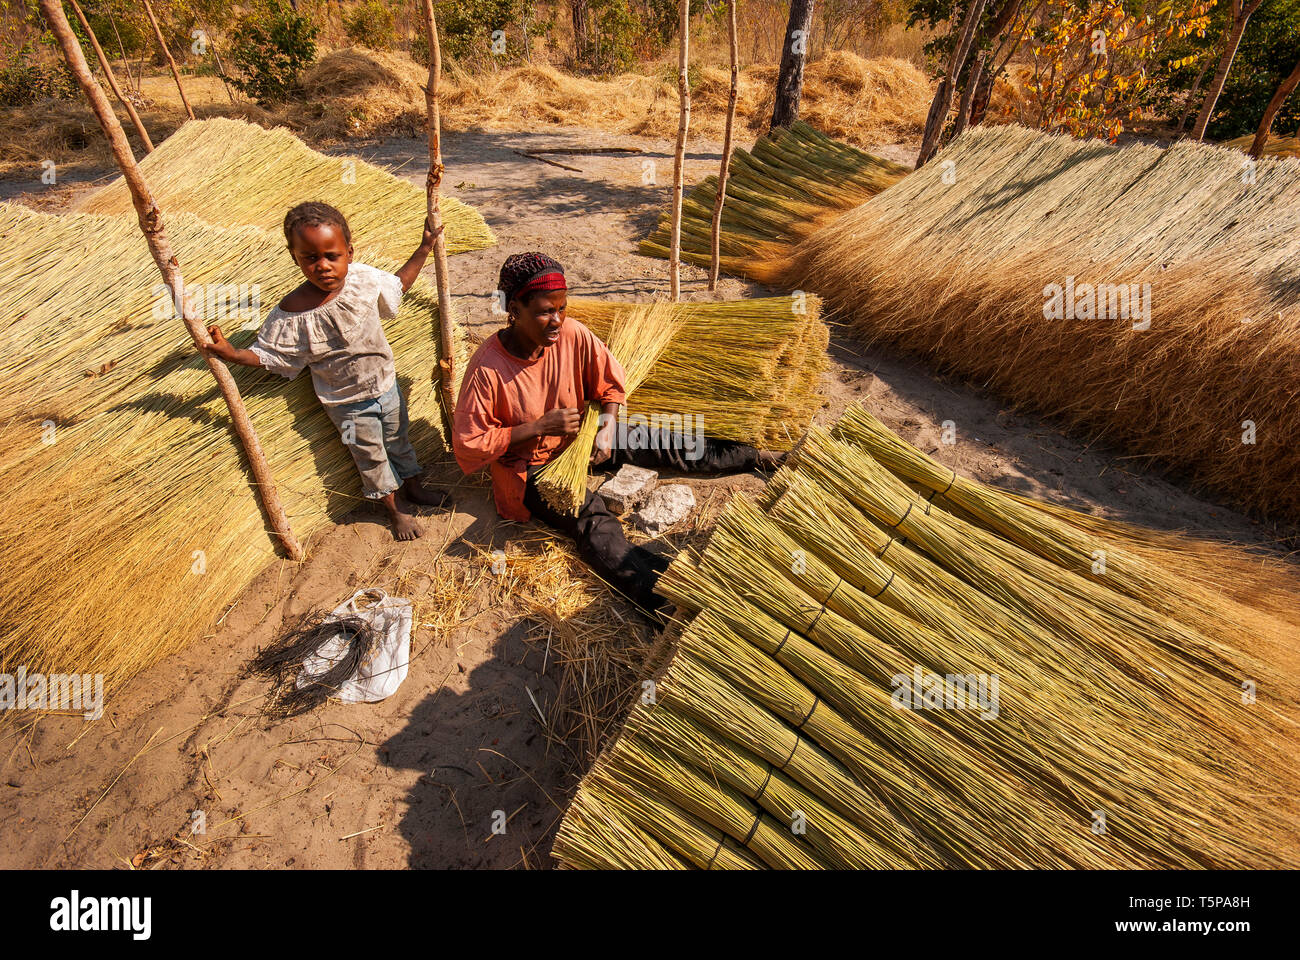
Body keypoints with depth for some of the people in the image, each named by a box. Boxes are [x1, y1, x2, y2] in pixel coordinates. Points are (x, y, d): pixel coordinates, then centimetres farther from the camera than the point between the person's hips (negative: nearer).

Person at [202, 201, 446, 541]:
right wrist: (230, 352, -29)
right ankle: (396, 508, 36)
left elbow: (398, 284, 6)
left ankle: (413, 487, 49)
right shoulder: (292, 313, -24)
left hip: (386, 384, 3)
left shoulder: (365, 278, -14)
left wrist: (424, 248, 4)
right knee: (370, 456, 14)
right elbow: (268, 354, -12)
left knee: (399, 440, 24)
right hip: (348, 403, -3)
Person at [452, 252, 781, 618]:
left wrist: (607, 427, -15)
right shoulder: (487, 368, -26)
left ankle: (753, 457, 13)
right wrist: (539, 426, -25)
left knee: (650, 441, -4)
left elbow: (611, 383, 2)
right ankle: (669, 604, -46)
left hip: (575, 437, 5)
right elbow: (467, 444, -22)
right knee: (593, 521, -27)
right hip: (528, 466, -5)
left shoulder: (572, 335, -14)